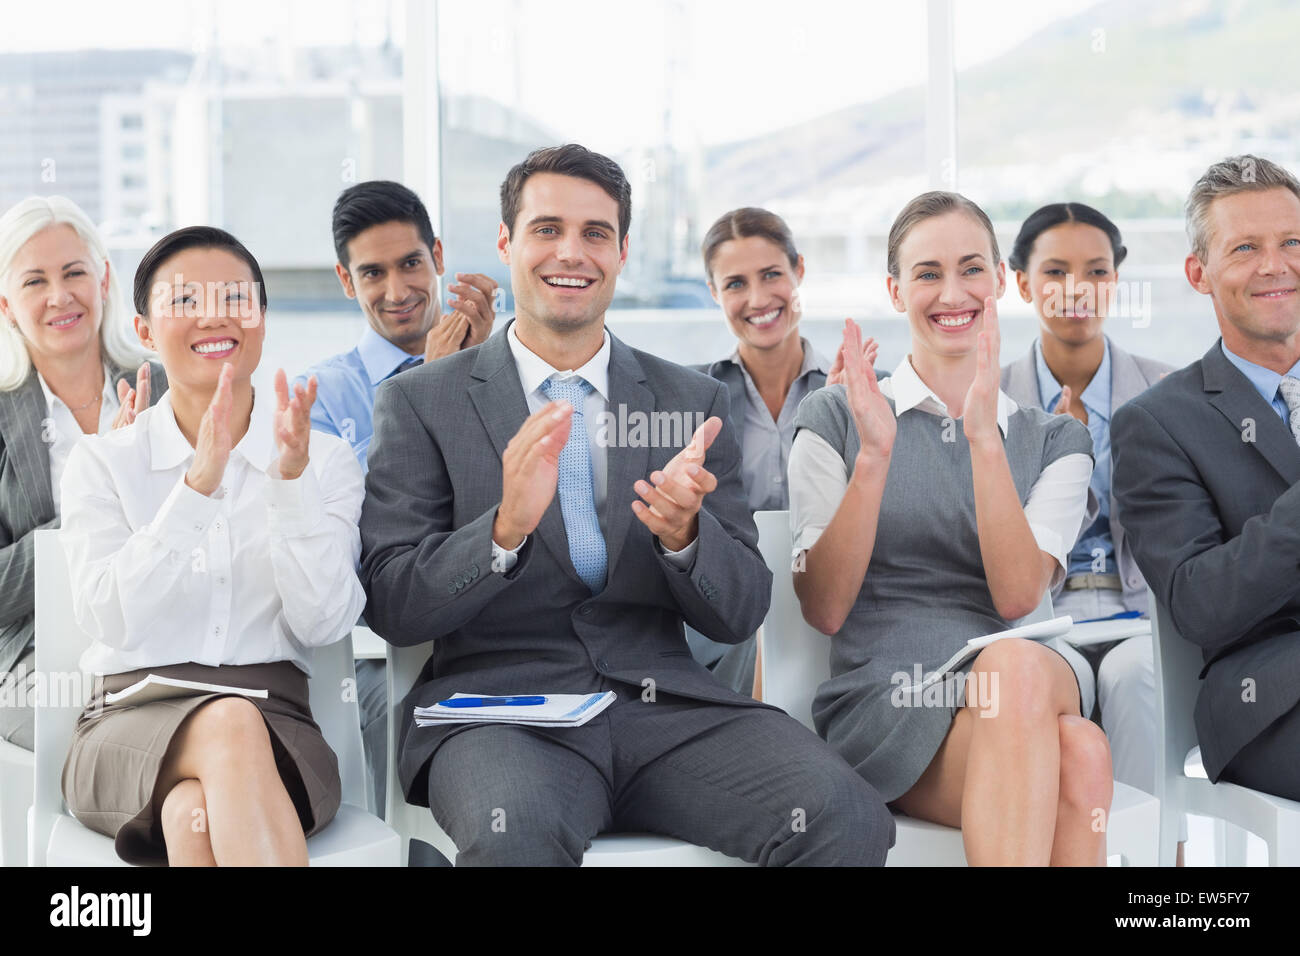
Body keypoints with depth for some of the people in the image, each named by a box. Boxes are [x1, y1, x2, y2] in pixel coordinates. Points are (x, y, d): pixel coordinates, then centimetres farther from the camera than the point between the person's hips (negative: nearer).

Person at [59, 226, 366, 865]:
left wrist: (292, 481, -16)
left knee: (197, 811, -36)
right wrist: (197, 484, -18)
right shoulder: (102, 463, 10)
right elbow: (110, 619, -7)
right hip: (131, 725, 0)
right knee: (230, 724, -35)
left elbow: (323, 624, -3)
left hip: (276, 722, 0)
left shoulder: (326, 460, 11)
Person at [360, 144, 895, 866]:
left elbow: (739, 616, 10)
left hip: (667, 705, 3)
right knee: (514, 830, -37)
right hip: (497, 711, -2)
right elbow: (392, 608, -1)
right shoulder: (420, 403, 7)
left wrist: (682, 533, -13)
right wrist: (506, 527, -20)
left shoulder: (693, 402, 14)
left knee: (847, 819, -25)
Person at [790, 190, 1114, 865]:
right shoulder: (835, 418, 11)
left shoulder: (1055, 441, 17)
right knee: (1076, 755, -34)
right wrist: (874, 455, -11)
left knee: (1077, 758, -36)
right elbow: (823, 609, 0)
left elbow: (1016, 597, -2)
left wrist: (985, 438, -12)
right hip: (882, 698, -2)